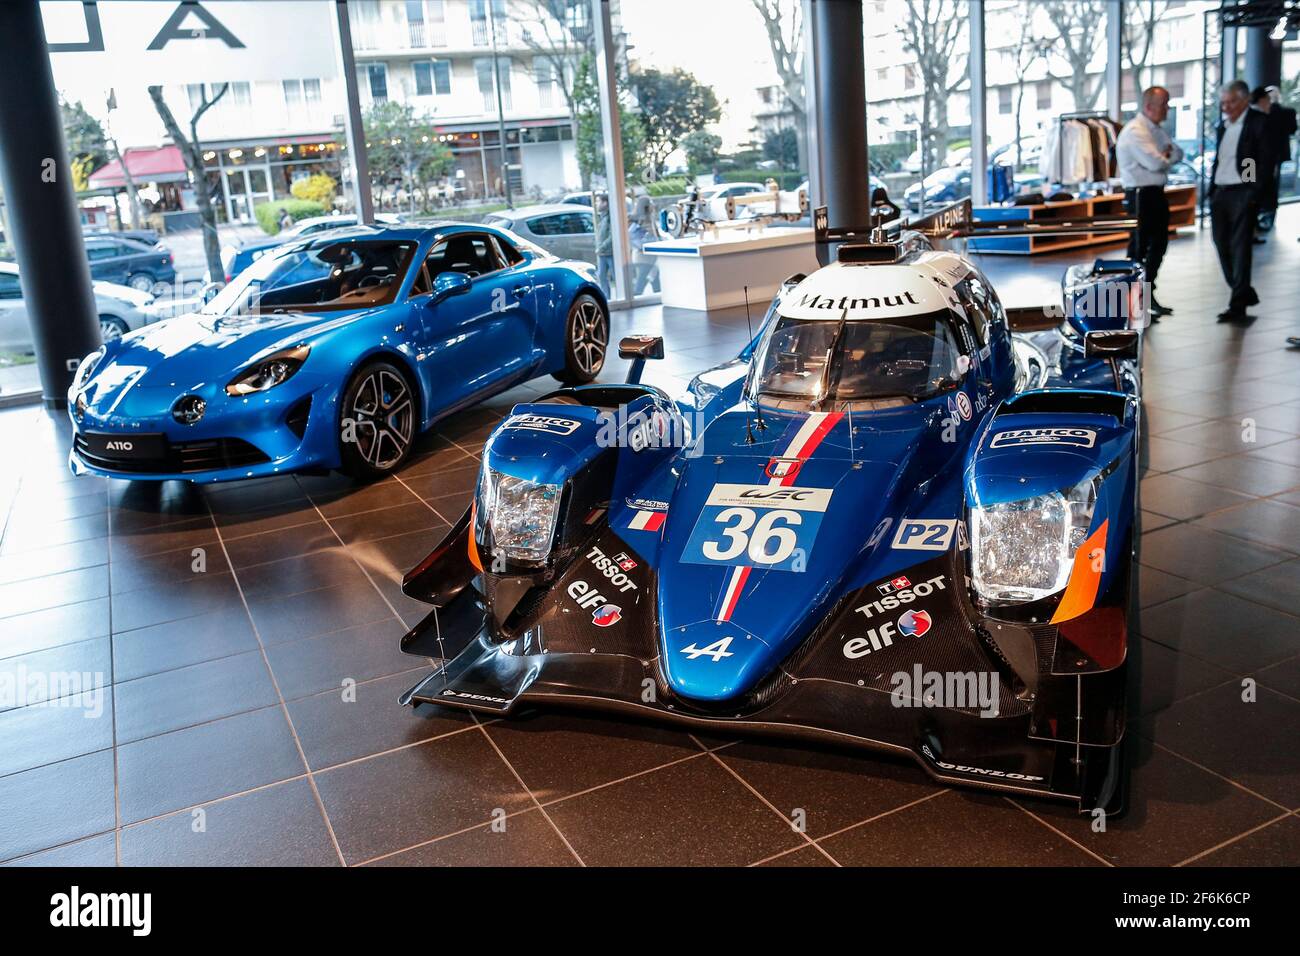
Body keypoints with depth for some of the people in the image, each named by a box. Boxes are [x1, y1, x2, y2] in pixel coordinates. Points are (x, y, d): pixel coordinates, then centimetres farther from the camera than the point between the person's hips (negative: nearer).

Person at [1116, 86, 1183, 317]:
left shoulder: (1157, 129, 16)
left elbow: (1178, 152, 15)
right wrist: (1168, 157, -1)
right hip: (1141, 195, -9)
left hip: (1157, 193, 10)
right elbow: (1155, 163, -23)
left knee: (1159, 244, 13)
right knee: (1139, 247, -4)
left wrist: (1165, 155, -6)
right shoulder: (1135, 131, -15)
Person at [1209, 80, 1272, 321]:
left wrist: (1255, 194, -16)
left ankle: (1237, 305, -7)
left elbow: (1265, 160, -9)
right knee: (1222, 245, 9)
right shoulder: (1223, 126, 17)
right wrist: (1212, 191, 11)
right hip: (1221, 193, 7)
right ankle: (1245, 294, 24)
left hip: (1243, 193, -7)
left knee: (1240, 247, -8)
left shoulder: (1259, 123, -4)